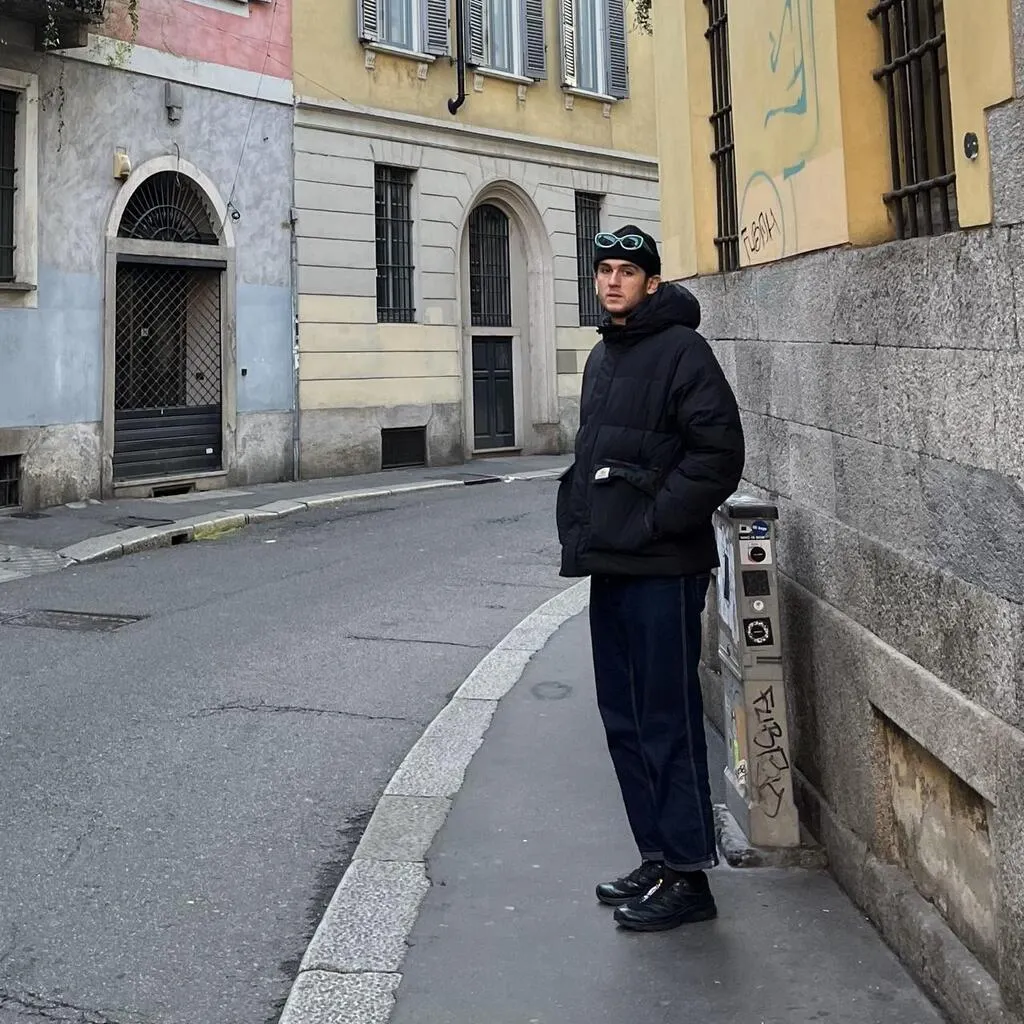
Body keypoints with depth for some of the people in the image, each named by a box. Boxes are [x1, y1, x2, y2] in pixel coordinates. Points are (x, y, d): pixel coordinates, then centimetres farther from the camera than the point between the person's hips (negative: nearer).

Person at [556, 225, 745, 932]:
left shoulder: (681, 350, -9)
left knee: (669, 721, -3)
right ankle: (658, 858, 25)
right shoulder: (602, 357, 19)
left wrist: (653, 522, -18)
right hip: (610, 568, 9)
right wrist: (580, 528, 14)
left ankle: (688, 877, 7)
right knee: (626, 721, 13)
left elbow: (719, 455, -17)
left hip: (663, 570, -9)